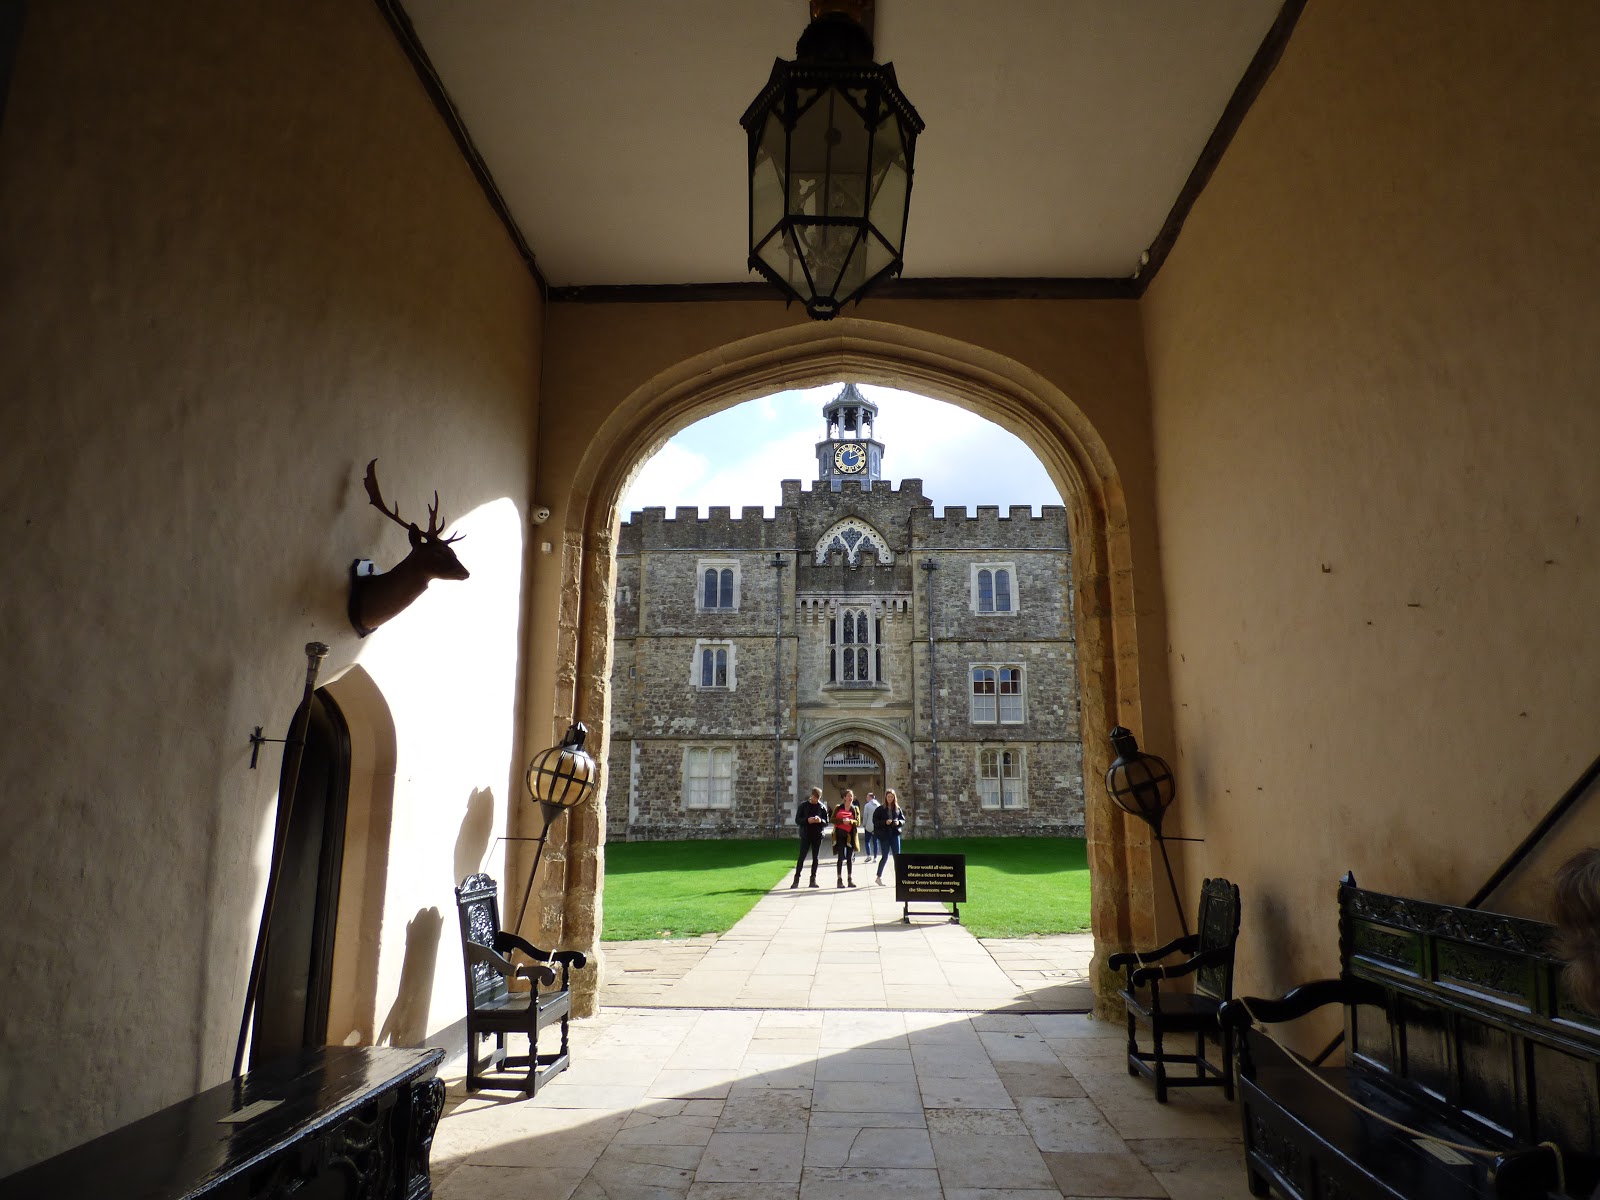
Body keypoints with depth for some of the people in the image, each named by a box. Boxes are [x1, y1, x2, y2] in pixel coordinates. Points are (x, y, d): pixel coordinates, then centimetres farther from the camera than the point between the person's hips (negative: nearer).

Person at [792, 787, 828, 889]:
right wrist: (807, 820, -20)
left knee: (815, 858, 6)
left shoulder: (822, 807, 4)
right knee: (801, 857, -3)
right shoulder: (803, 805, -1)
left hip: (817, 836, 2)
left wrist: (820, 820, -17)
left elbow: (826, 822, 5)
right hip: (805, 835, -2)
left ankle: (813, 879, 13)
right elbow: (797, 820, -3)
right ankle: (796, 879, 2)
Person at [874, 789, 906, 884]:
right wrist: (885, 822, -18)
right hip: (884, 835, -3)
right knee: (885, 856, 2)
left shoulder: (898, 809, 6)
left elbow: (903, 820, 10)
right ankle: (879, 877, 15)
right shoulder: (881, 809, -2)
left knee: (897, 856, 0)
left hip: (895, 834, 3)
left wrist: (899, 822, -11)